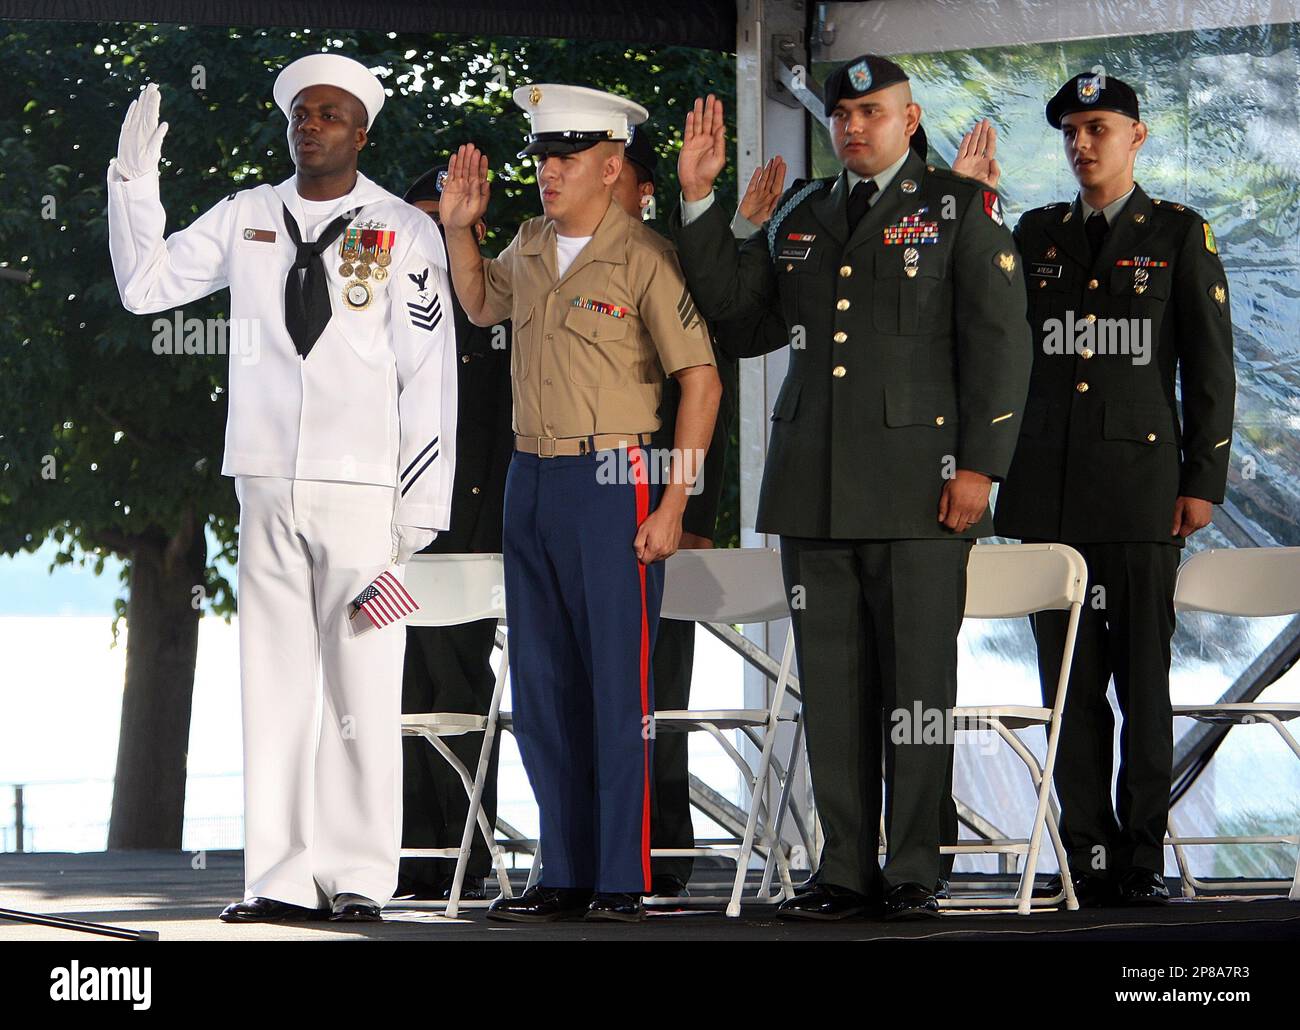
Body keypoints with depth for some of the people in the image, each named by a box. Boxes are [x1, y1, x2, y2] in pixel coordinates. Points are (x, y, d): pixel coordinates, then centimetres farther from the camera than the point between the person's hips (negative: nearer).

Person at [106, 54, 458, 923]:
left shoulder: (406, 233, 2)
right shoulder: (246, 219, 12)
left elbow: (429, 377, 1)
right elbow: (144, 287, 16)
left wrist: (421, 504, -4)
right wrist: (134, 183, 4)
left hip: (362, 491, -3)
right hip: (268, 487, 3)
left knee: (362, 688, -4)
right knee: (274, 684, 3)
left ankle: (357, 875, 1)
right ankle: (282, 877, 6)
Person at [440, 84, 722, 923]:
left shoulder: (645, 257, -10)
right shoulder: (532, 247, 10)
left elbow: (701, 380, -11)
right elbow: (480, 305, 31)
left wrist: (673, 505, -15)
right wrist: (459, 229, 13)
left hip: (613, 482, -7)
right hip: (532, 479, 7)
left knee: (618, 687, -4)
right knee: (543, 688, 10)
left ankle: (623, 881, -1)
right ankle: (566, 876, 17)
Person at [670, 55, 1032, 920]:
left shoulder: (961, 208, 3)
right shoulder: (802, 215, 18)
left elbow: (998, 341, -2)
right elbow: (725, 293, 20)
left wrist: (979, 464, -10)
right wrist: (699, 197, 9)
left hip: (918, 483, -4)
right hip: (814, 484, 4)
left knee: (919, 678, -2)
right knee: (831, 684, 3)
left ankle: (914, 873, 2)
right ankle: (847, 871, 7)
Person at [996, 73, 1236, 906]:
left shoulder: (1180, 235, 5)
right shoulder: (1036, 234, 15)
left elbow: (1211, 367, 2)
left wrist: (1203, 480, -3)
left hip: (1141, 484, -3)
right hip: (1048, 486, 3)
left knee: (1144, 679, -3)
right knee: (1069, 681, 2)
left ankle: (1144, 855, 2)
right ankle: (1087, 852, 6)